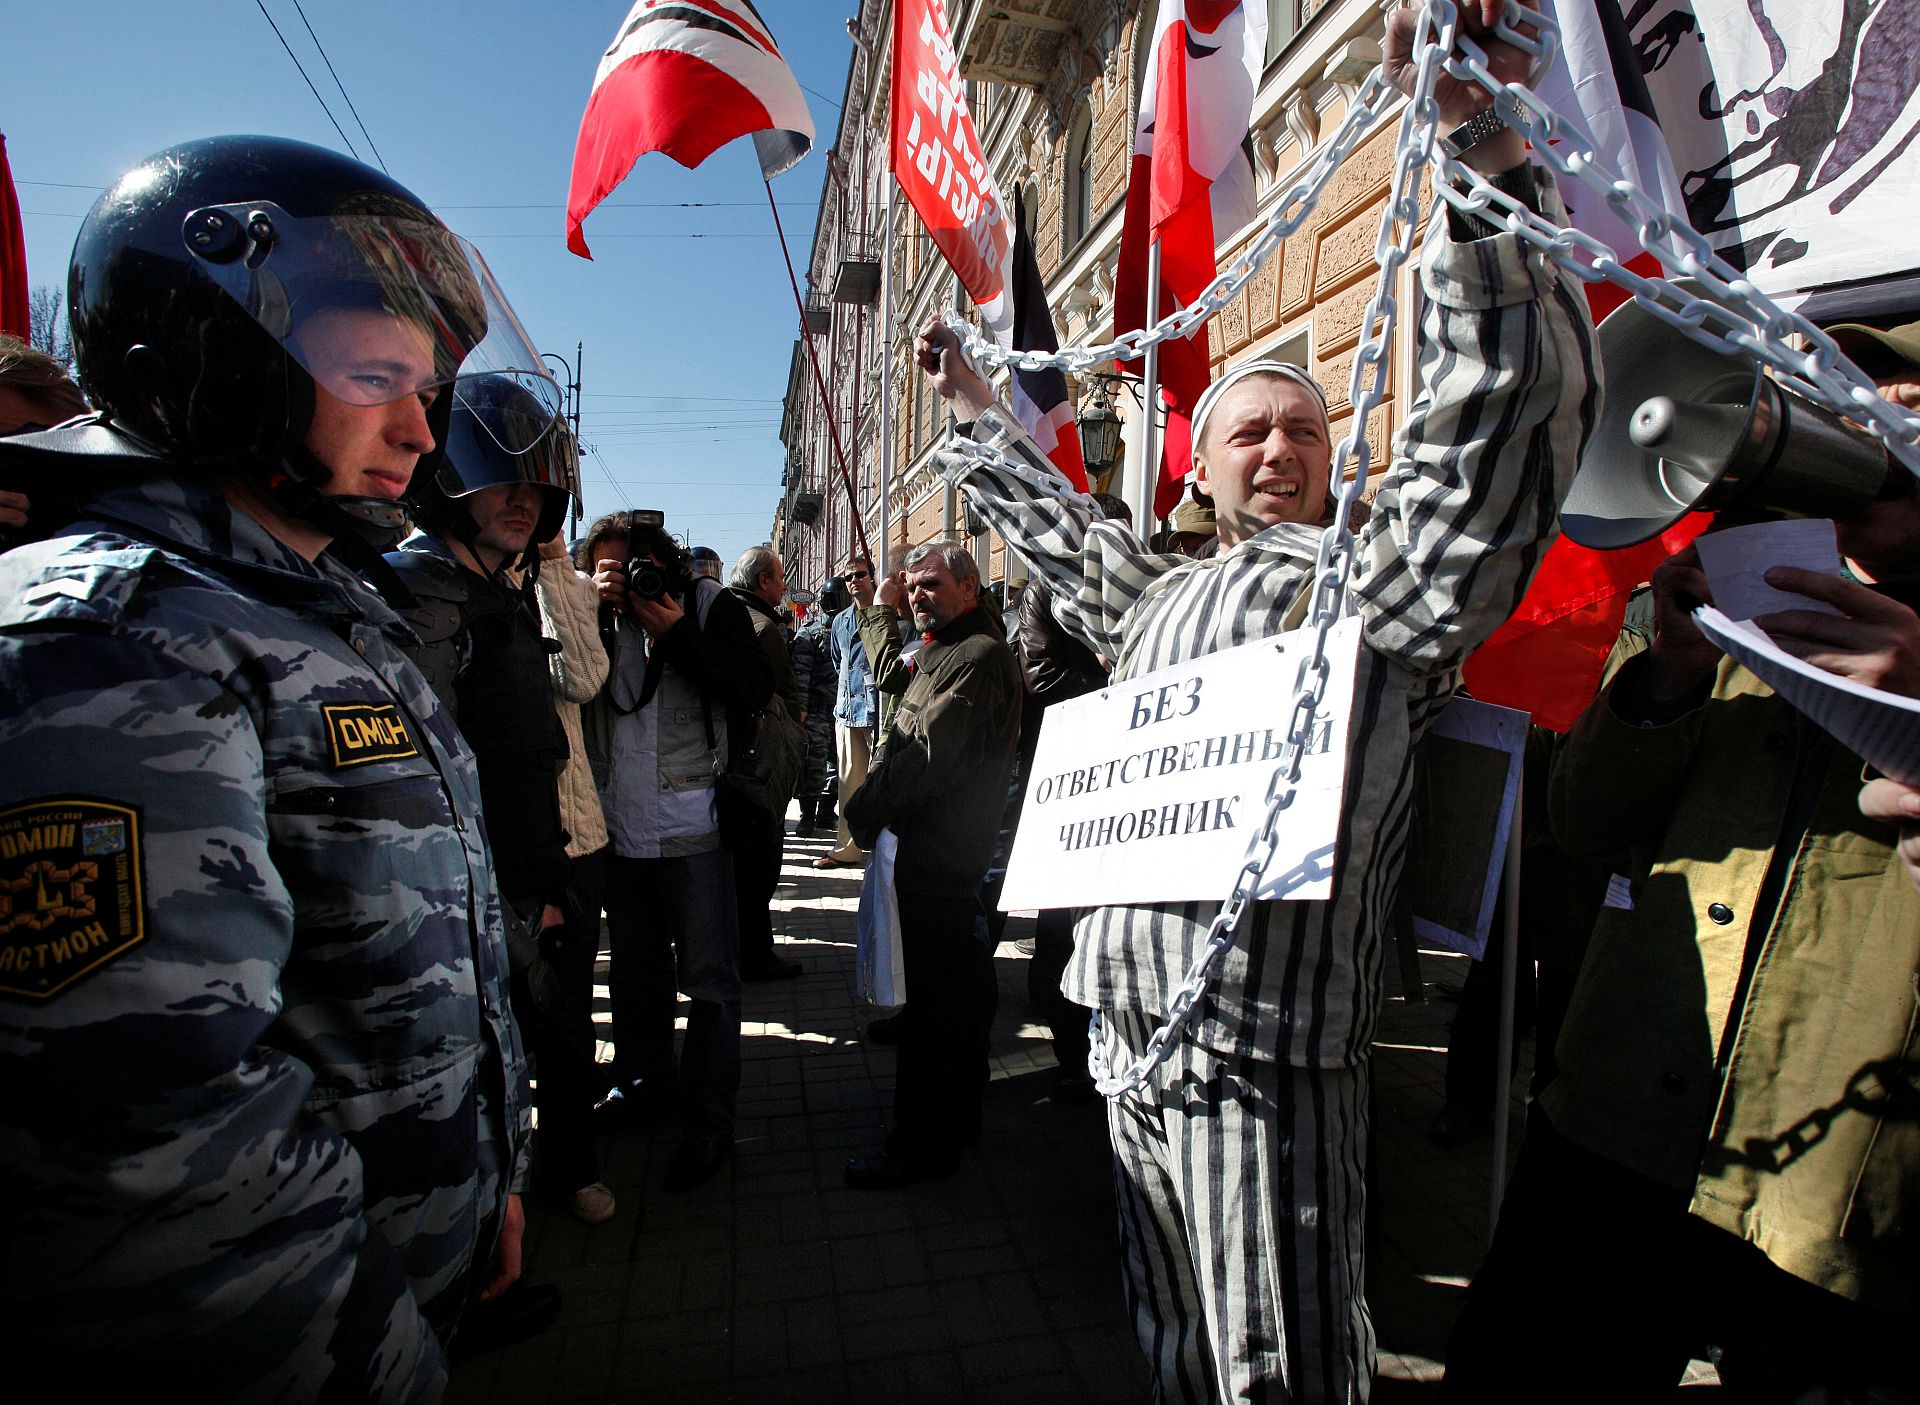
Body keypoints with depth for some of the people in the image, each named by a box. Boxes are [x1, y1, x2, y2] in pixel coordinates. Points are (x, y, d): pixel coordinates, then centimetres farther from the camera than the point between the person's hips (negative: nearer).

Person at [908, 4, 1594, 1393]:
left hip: (1263, 1049, -6)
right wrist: (981, 404, 39)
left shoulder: (1378, 578, -3)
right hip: (1132, 1032, 6)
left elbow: (1504, 411, -17)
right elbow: (1059, 526, 30)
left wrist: (1487, 153, -26)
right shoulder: (1160, 597, 15)